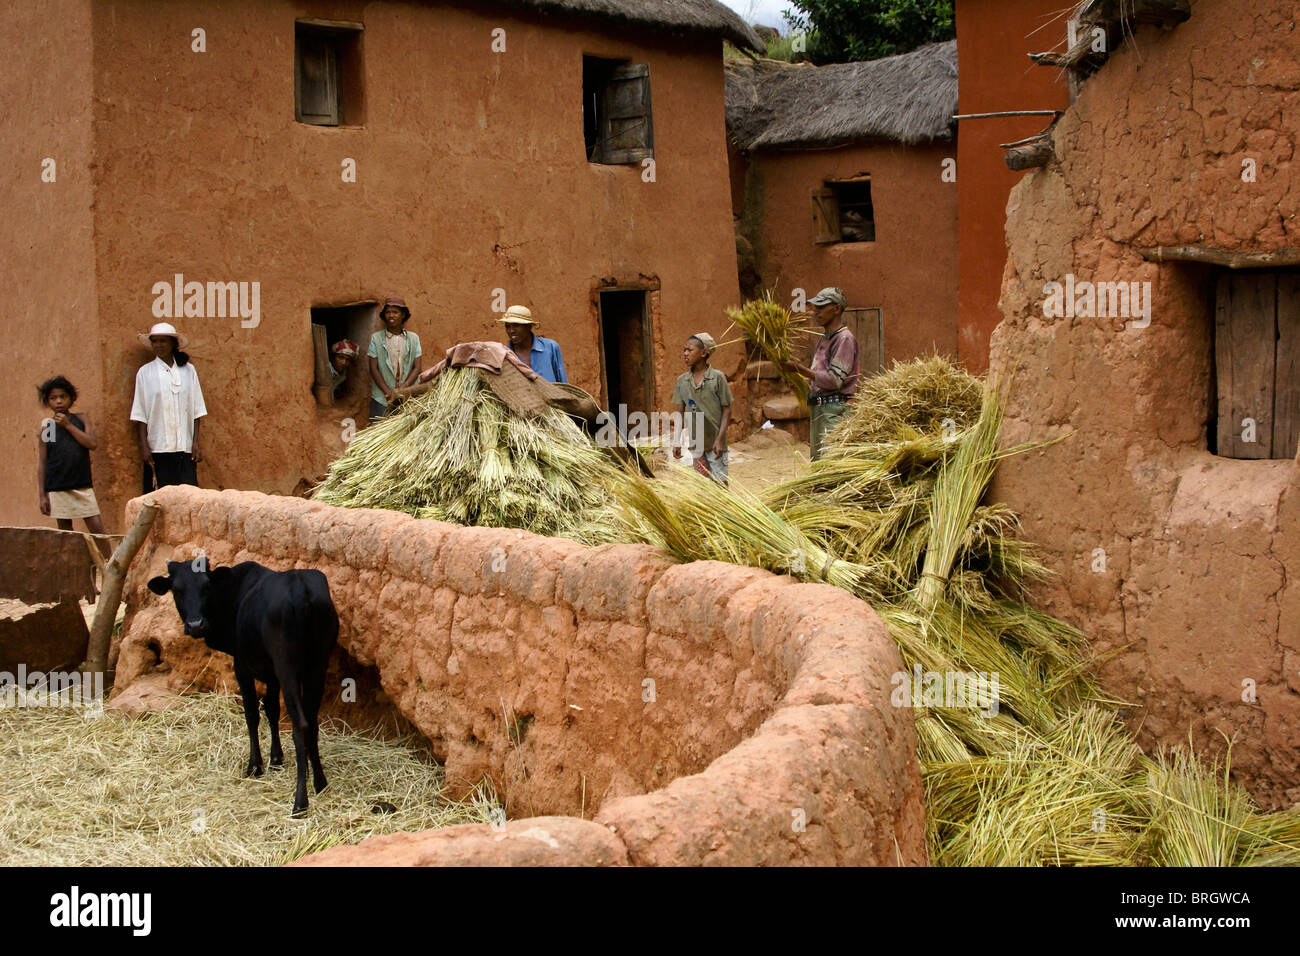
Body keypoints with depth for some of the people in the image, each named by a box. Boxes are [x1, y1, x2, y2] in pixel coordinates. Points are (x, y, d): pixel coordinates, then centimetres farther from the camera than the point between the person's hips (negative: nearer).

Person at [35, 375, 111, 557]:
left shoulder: (81, 419, 7)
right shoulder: (46, 426, 3)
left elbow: (92, 443, -9)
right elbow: (41, 463, 3)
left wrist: (68, 425, -9)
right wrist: (42, 495, -1)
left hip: (83, 486, 0)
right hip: (57, 487, 0)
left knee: (97, 527, -5)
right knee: (65, 531, 5)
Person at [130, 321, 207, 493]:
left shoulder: (188, 370, 8)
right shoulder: (145, 372, 4)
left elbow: (196, 411, 9)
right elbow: (140, 415, 4)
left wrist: (195, 443, 2)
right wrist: (144, 446, -4)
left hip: (184, 447, 1)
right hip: (157, 448, -1)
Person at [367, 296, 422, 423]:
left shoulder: (413, 338, 8)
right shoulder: (376, 338, 3)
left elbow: (417, 367, 3)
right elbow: (373, 369, -1)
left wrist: (402, 389, -10)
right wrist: (388, 393, -9)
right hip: (381, 398, -1)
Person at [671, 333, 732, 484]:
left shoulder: (717, 377, -7)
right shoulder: (682, 380, 5)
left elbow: (726, 409, -6)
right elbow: (679, 412, 8)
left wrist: (720, 439, -14)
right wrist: (676, 441, 1)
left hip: (714, 443, -4)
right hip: (694, 442, 4)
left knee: (720, 483, -3)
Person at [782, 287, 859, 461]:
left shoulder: (844, 339, -9)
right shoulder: (823, 339, 21)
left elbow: (835, 380, -18)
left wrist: (800, 369, -15)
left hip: (834, 409, -10)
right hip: (817, 408, 10)